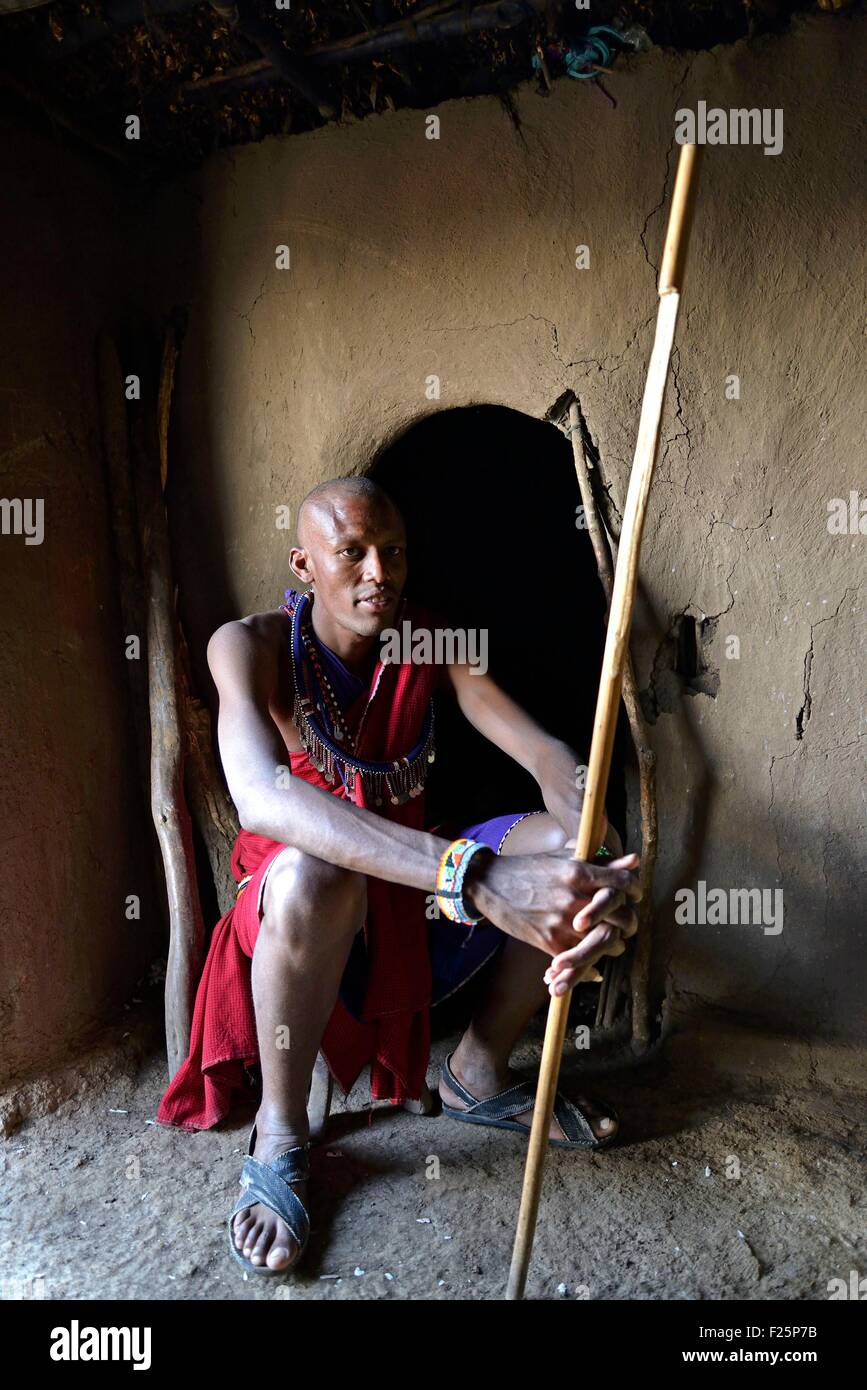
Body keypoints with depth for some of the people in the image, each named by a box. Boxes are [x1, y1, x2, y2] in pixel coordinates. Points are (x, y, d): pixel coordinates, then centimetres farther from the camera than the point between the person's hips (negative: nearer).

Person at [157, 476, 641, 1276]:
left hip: (416, 890, 4)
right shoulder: (250, 647, -18)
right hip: (297, 908, -4)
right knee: (314, 871, -39)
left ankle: (479, 1075, 5)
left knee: (578, 846, -17)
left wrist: (595, 866, -41)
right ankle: (280, 1136, -12)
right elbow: (261, 795, -38)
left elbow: (546, 753, -16)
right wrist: (475, 878, -51)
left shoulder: (432, 644, -5)